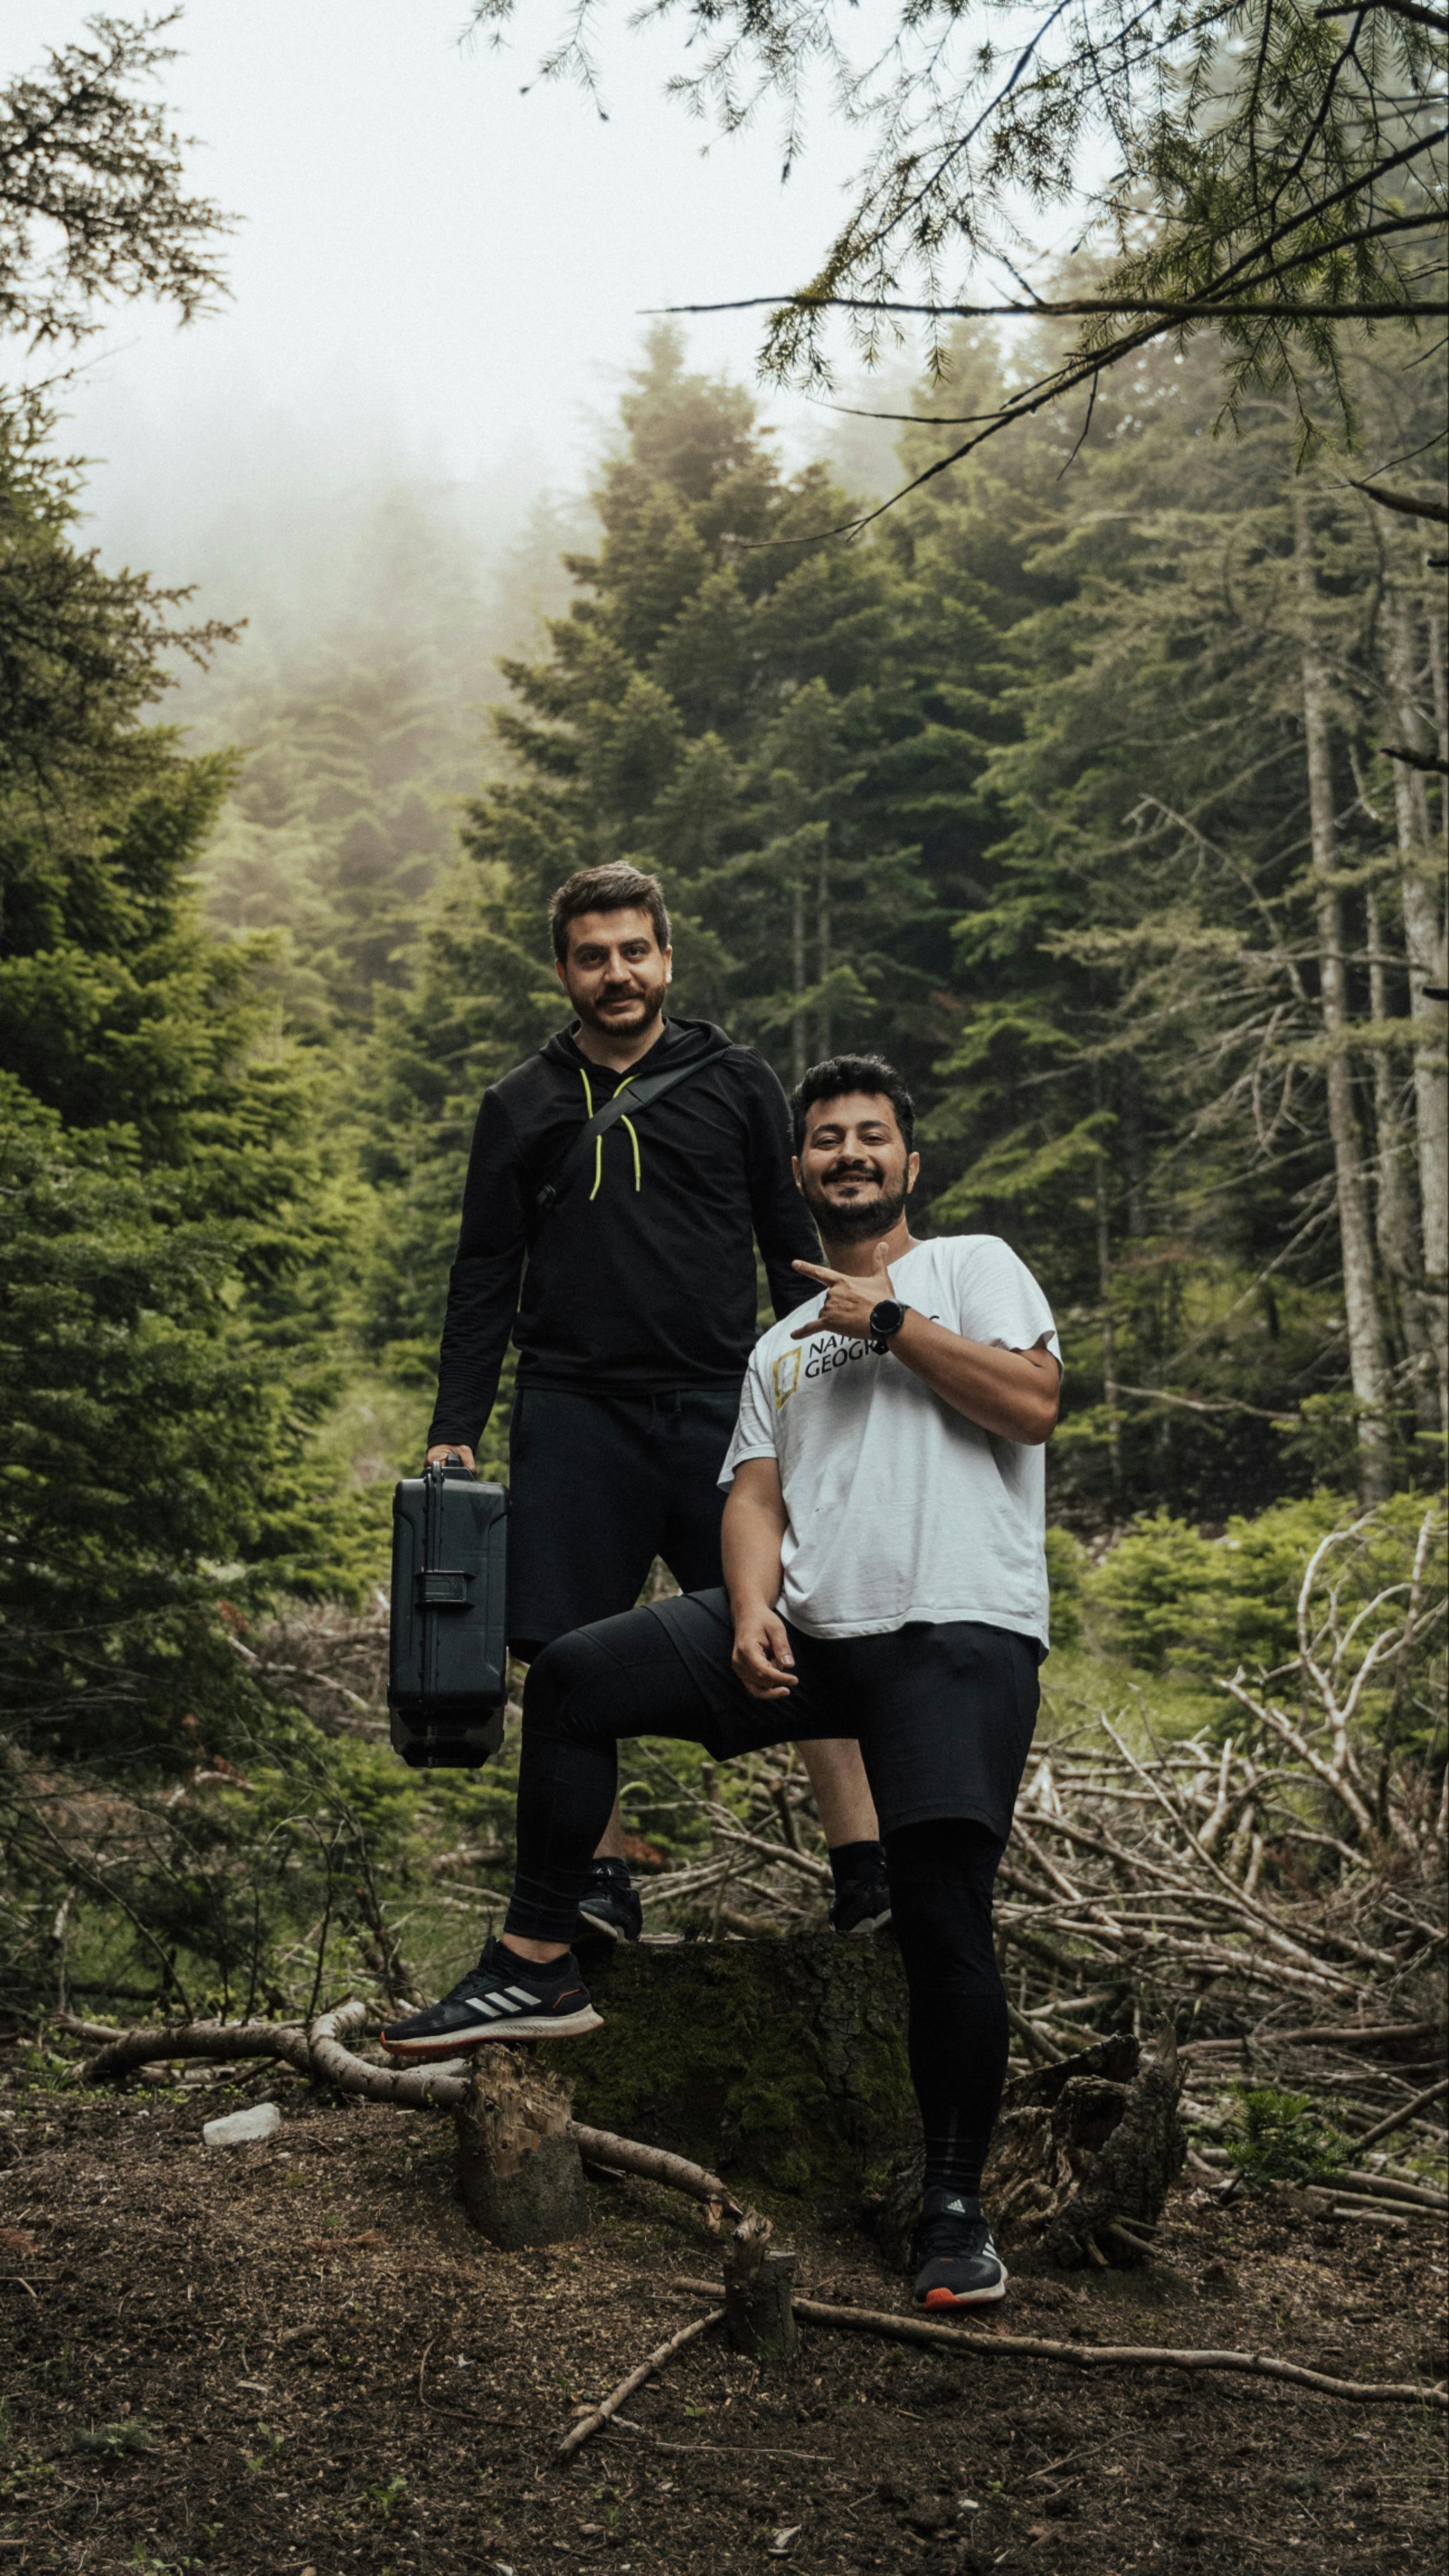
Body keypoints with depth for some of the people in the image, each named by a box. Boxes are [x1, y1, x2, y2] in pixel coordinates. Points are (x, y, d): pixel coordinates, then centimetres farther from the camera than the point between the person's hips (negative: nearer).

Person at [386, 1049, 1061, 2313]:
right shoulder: (781, 1347, 26)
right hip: (808, 1625, 6)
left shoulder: (973, 1265, 11)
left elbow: (1033, 1404, -6)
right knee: (574, 1677, -7)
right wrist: (750, 1618, -5)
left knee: (943, 1918, -15)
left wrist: (889, 1320, -6)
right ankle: (539, 1968, 1)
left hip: (956, 1627, -6)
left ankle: (957, 2200, 3)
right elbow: (756, 1498, 14)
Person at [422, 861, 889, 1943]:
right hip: (575, 1415, 1)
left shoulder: (737, 1083, 10)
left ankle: (866, 1878, 1)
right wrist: (455, 1428, 5)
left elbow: (793, 1247, 12)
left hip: (723, 1404, -1)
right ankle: (602, 1886, 13)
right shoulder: (522, 1107, 12)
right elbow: (485, 1279, 13)